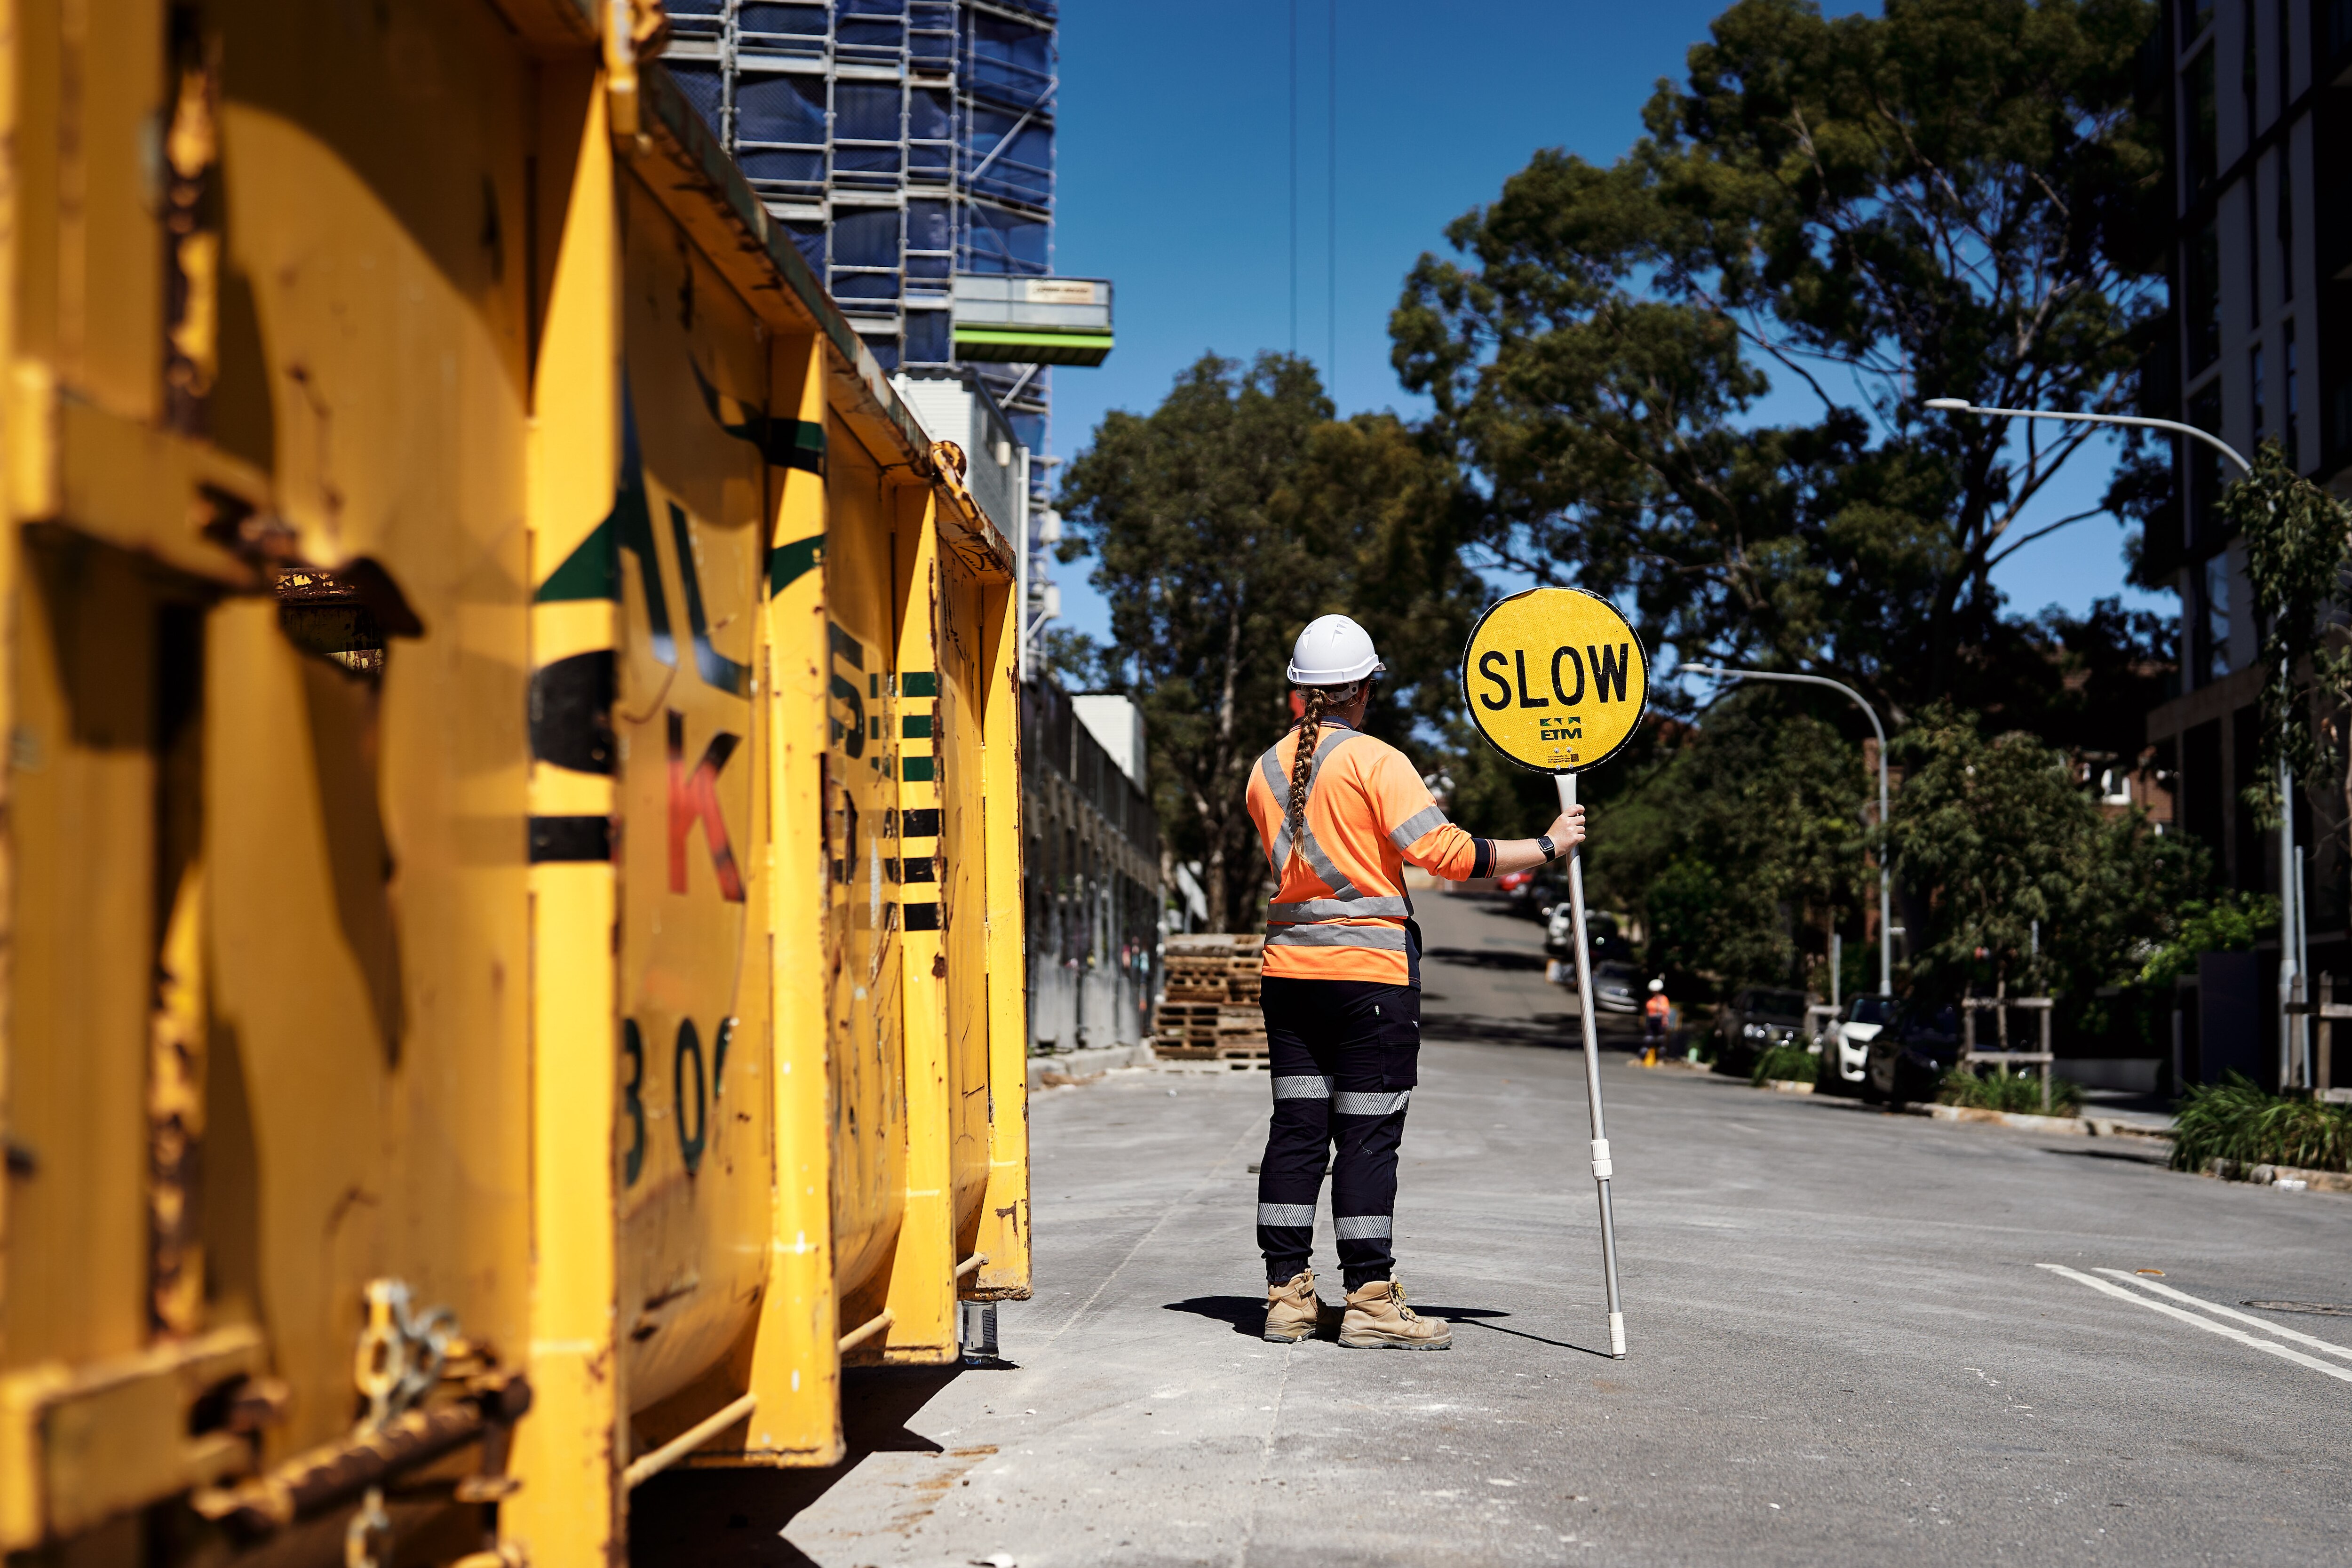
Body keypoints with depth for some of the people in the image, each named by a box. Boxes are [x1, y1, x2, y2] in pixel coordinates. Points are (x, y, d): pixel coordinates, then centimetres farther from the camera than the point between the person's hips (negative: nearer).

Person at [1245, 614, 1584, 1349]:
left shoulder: (1267, 769, 10)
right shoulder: (1375, 761, -9)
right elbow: (1442, 851, -18)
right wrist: (1545, 846, -11)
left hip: (1289, 964, 6)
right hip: (1370, 969, -6)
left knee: (1296, 1128, 8)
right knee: (1368, 1135, -3)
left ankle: (1288, 1295, 11)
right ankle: (1370, 1302, -1)